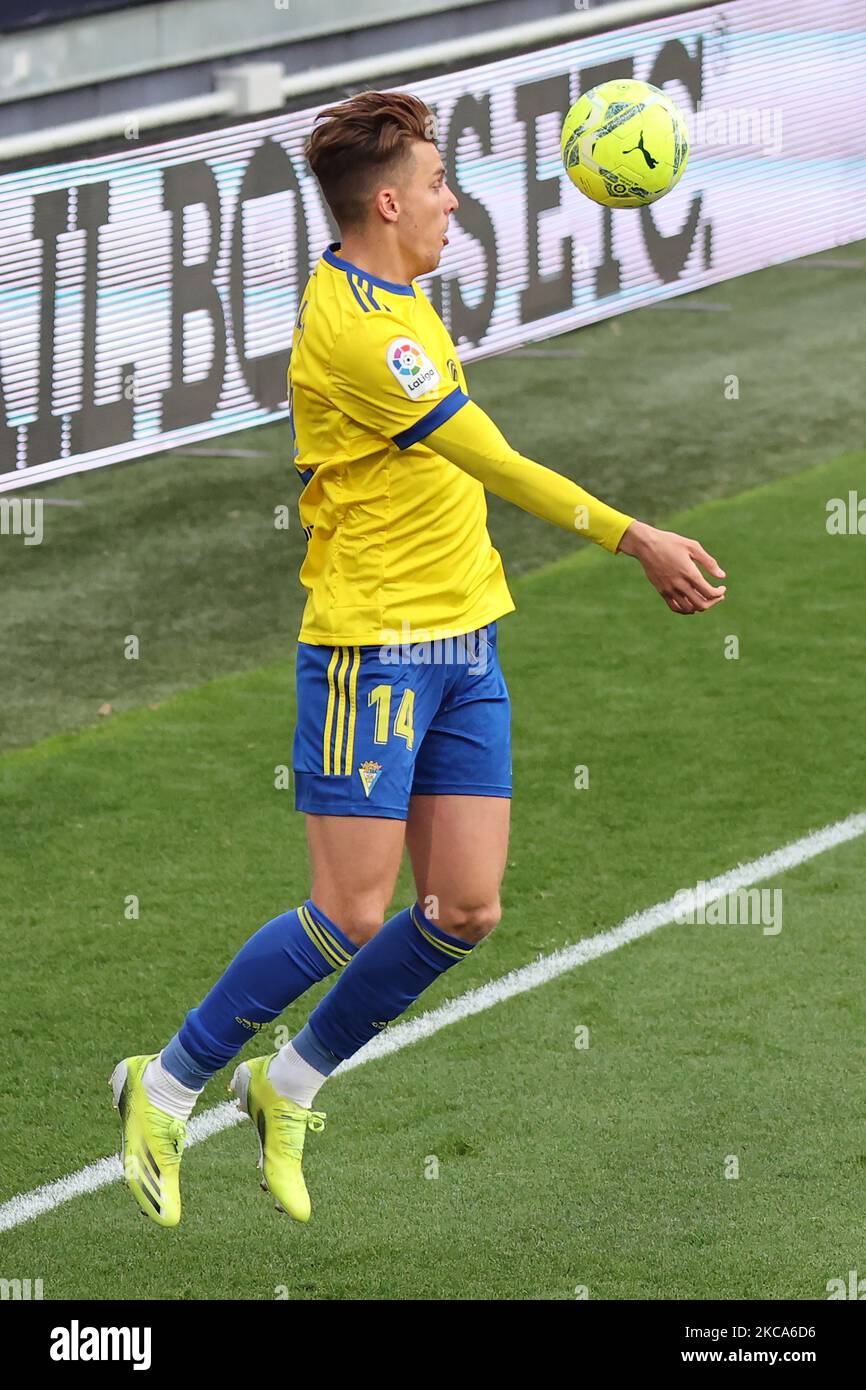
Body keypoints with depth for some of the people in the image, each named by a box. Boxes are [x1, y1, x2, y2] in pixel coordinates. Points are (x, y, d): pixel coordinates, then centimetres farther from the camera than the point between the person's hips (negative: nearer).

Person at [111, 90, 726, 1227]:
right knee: (351, 920, -7)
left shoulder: (393, 296, 12)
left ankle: (289, 1087, 19)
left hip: (463, 642, 9)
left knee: (465, 912, 2)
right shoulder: (351, 327, -20)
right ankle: (166, 1088, 10)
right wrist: (639, 541, -25)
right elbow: (496, 464, -23)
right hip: (373, 649, -9)